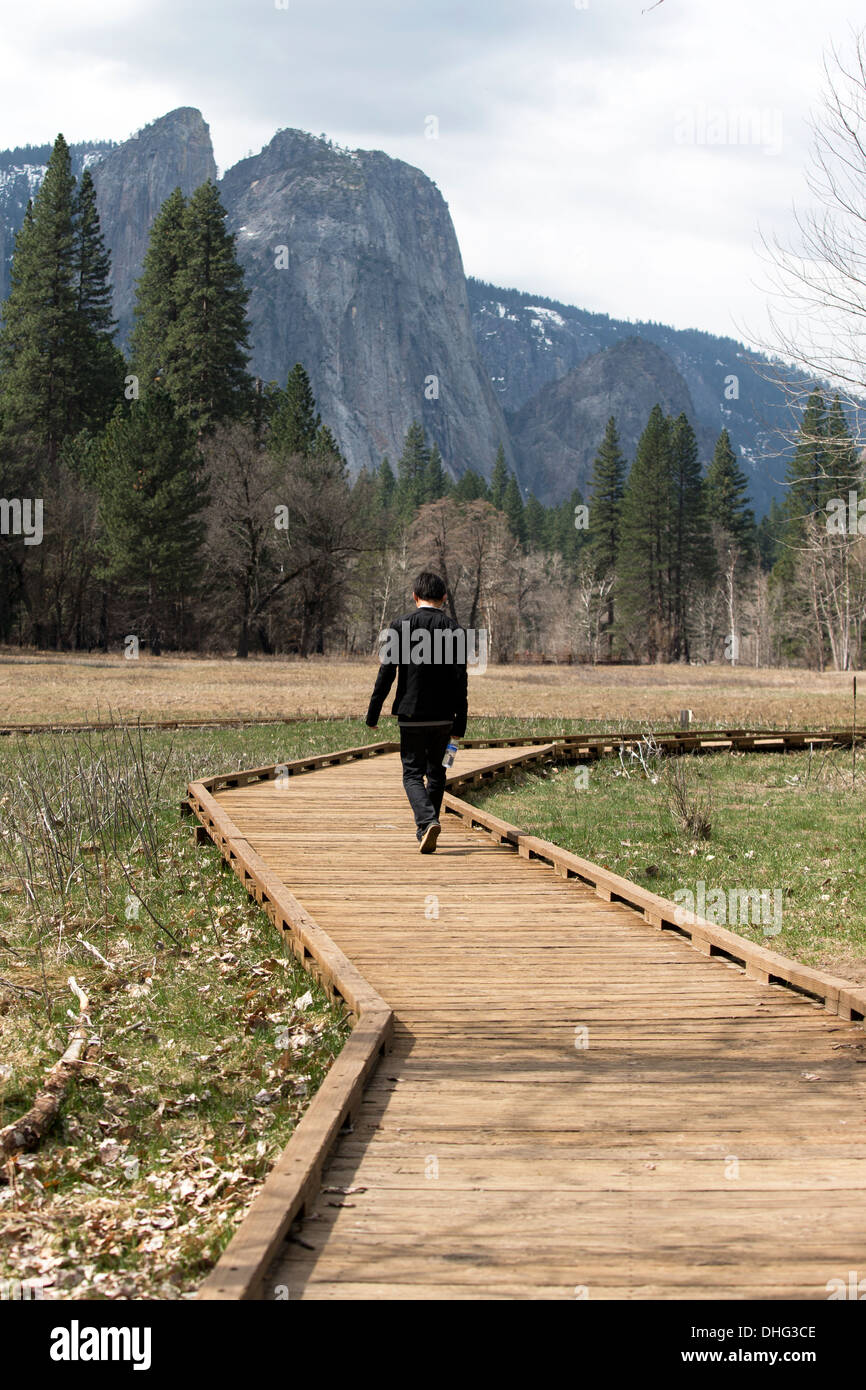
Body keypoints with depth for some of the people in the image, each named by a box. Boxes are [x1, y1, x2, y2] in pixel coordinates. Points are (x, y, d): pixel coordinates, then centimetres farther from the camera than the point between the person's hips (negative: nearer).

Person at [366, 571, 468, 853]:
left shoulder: (401, 626, -5)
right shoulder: (454, 629, -1)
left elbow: (386, 673, -7)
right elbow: (460, 680, -2)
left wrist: (373, 713, -1)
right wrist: (460, 723, 3)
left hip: (412, 714, -2)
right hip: (444, 716, 2)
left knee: (412, 774, 3)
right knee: (436, 772, 17)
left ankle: (428, 821, -21)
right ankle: (425, 830, 23)